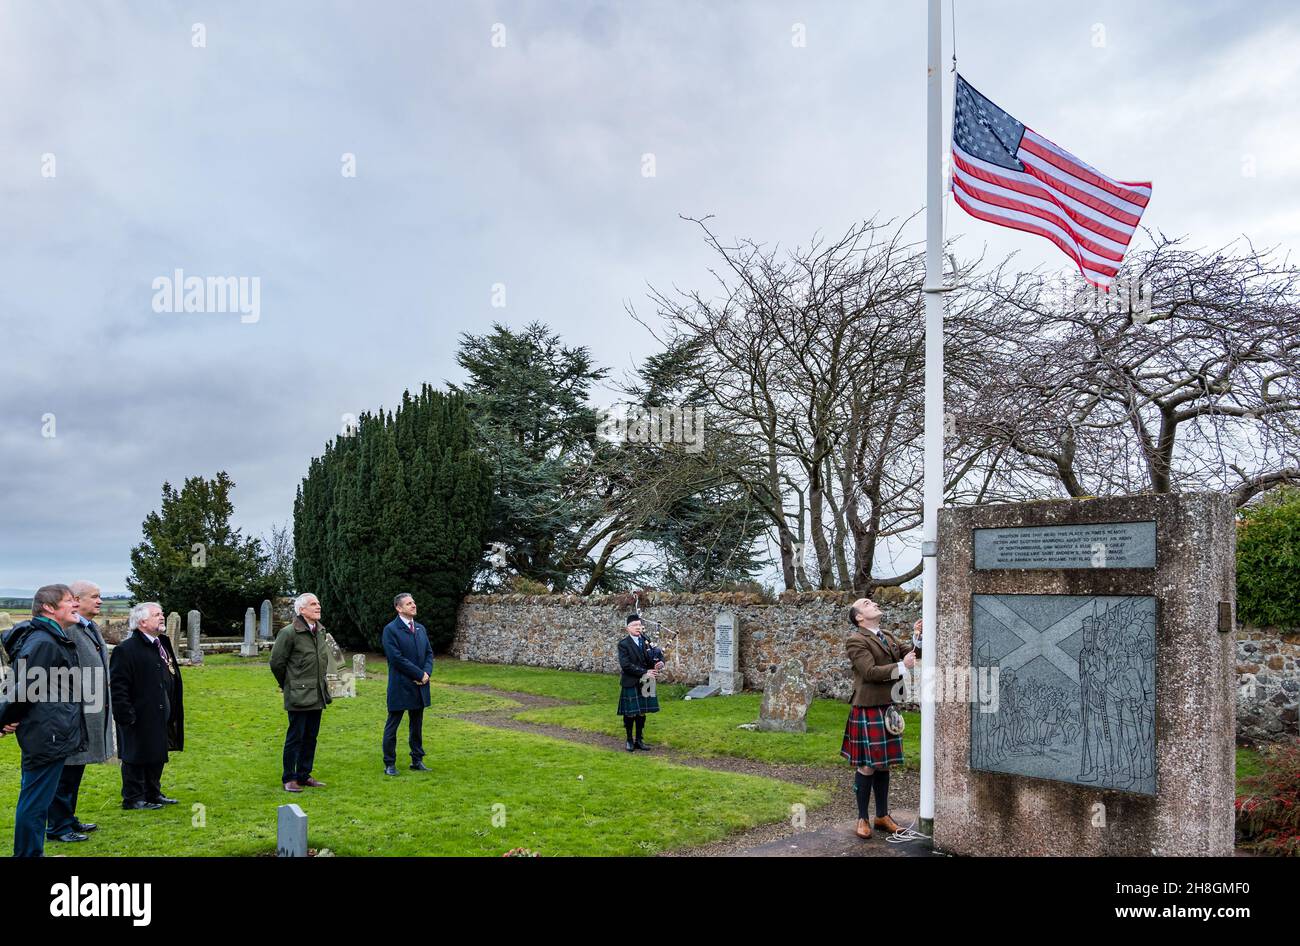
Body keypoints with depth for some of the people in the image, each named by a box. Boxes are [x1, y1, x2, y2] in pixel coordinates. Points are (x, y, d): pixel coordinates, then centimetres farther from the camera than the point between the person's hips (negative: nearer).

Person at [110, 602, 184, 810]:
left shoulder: (163, 643, 12)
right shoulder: (126, 650, -16)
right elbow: (118, 686, -18)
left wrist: (173, 711, 18)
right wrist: (126, 714, -21)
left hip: (160, 715, 9)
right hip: (140, 718, -9)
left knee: (157, 756, 17)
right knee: (136, 758, 2)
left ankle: (153, 793, 29)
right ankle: (133, 799, 13)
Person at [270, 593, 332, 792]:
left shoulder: (321, 631, 10)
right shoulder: (289, 633, -12)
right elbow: (276, 662, -7)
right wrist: (287, 685, 4)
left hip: (317, 695, 7)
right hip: (298, 695, -7)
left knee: (311, 737, 12)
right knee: (295, 738, -1)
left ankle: (304, 776, 22)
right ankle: (289, 778, 10)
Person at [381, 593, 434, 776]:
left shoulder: (421, 628, 12)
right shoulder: (391, 630, -10)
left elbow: (429, 653, 12)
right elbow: (397, 658, -18)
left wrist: (427, 673, -7)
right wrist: (419, 674, -16)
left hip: (419, 686, 7)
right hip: (400, 687, -6)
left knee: (417, 726, 14)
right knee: (392, 726, 4)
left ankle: (417, 760, 23)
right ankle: (389, 764, 13)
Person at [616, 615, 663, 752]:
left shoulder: (647, 641, 7)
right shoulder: (623, 644, -9)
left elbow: (656, 657, 9)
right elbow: (625, 665, -18)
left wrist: (659, 663, -16)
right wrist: (645, 672, -21)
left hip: (645, 684, 5)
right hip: (630, 684, -5)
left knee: (642, 713, 9)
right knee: (630, 713, 3)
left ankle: (639, 740, 20)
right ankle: (630, 740, 18)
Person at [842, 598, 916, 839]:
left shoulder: (888, 637, 15)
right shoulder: (855, 640, -11)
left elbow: (908, 655, 12)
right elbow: (870, 672, -20)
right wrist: (901, 667, -21)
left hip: (887, 708, 8)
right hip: (868, 710, -8)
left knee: (883, 764, 14)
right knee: (867, 766, -1)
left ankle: (882, 815, 24)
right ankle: (863, 818, 11)